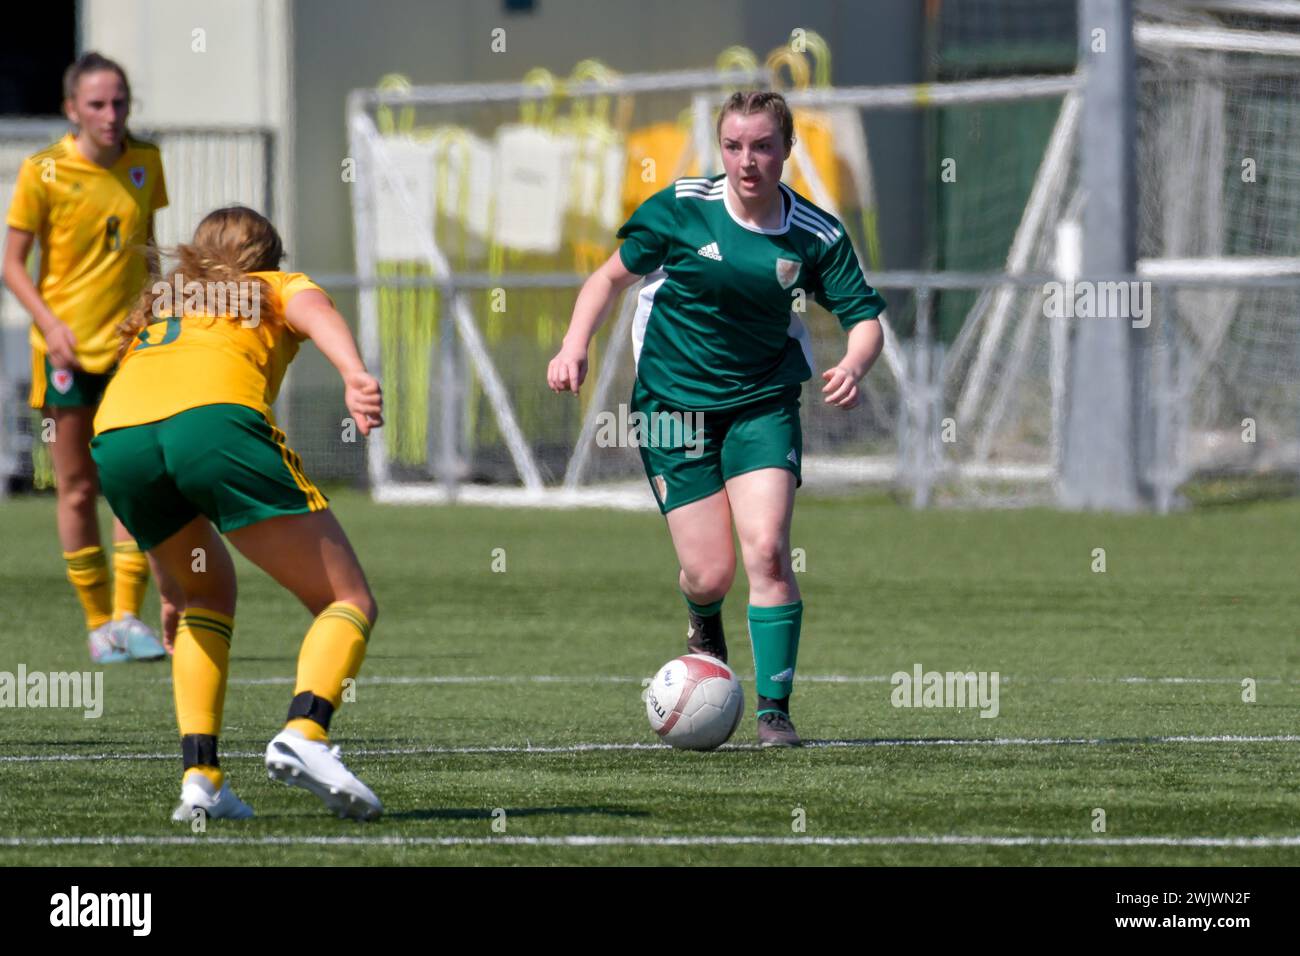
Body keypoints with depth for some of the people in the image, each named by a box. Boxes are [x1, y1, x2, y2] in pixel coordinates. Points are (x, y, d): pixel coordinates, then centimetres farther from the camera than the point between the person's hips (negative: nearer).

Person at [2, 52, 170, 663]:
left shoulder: (145, 163, 3)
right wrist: (50, 323, -16)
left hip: (132, 340, 2)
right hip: (67, 346, -2)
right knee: (77, 490, 3)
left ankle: (128, 615, -6)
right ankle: (98, 620, 13)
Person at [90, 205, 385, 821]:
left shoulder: (154, 309, 43)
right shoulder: (277, 288, 32)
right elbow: (316, 313, 5)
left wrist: (171, 579, 51)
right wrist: (356, 376, -15)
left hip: (114, 439, 5)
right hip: (215, 418, -5)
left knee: (210, 592, 29)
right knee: (348, 602, 2)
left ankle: (200, 776, 11)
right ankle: (303, 734, -25)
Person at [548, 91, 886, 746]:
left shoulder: (815, 236, -7)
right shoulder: (681, 209, -9)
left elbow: (865, 317, -6)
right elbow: (613, 276, 3)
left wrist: (853, 365, -28)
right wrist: (574, 347, -10)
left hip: (763, 402, 1)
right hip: (674, 402, -1)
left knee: (766, 550, -18)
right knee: (710, 572, -5)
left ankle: (774, 710, -9)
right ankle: (704, 621, 35)